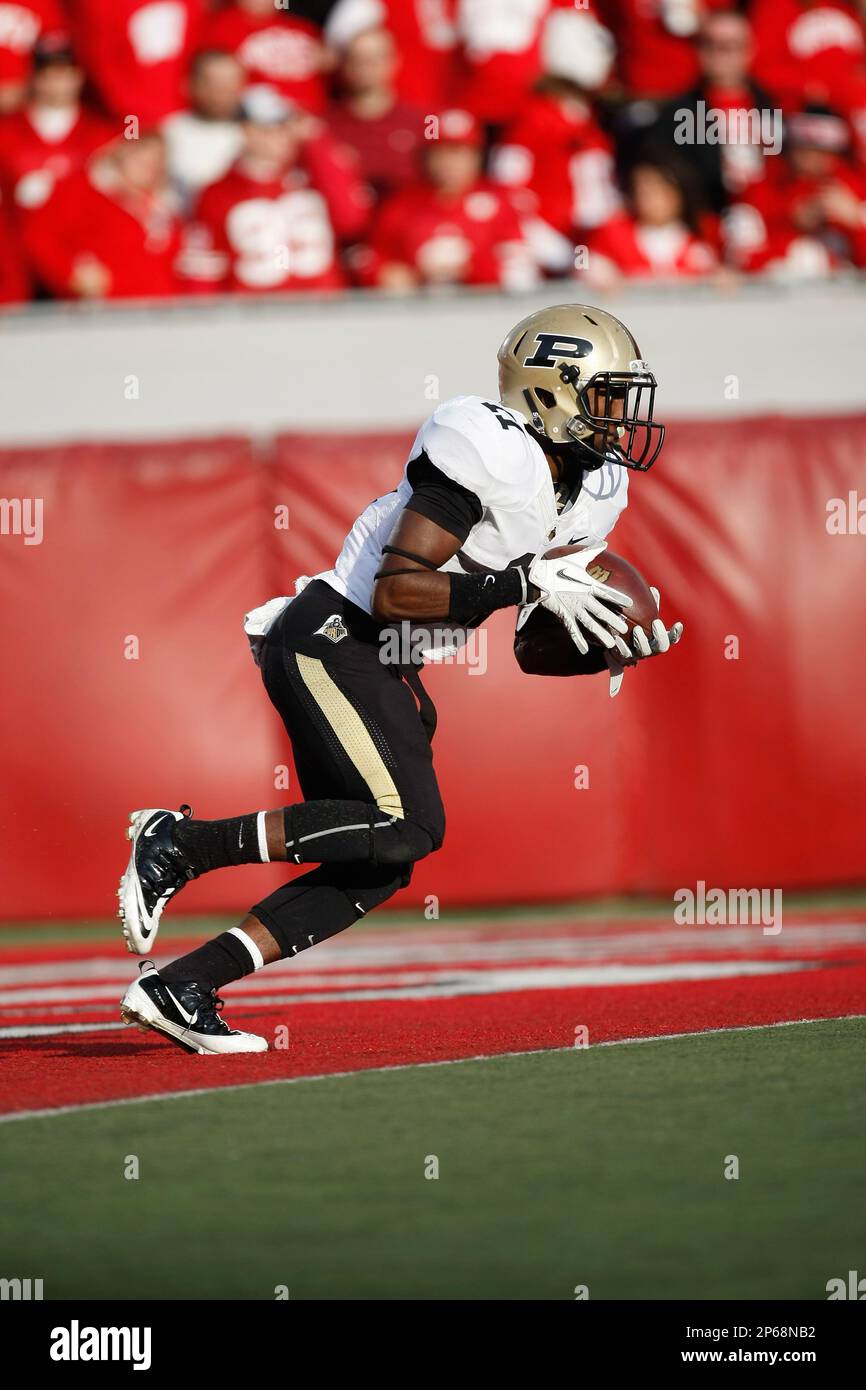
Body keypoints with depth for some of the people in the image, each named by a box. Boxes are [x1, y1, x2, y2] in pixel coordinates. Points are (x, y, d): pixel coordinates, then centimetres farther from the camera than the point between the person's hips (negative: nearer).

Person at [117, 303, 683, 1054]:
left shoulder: (592, 495, 11)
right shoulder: (491, 451, -19)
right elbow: (394, 592, -23)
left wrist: (613, 648, -2)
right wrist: (525, 584, -25)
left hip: (381, 671, 10)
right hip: (328, 642, -10)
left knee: (376, 867, 1)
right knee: (407, 826, -20)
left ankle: (177, 987, 3)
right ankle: (179, 842, -12)